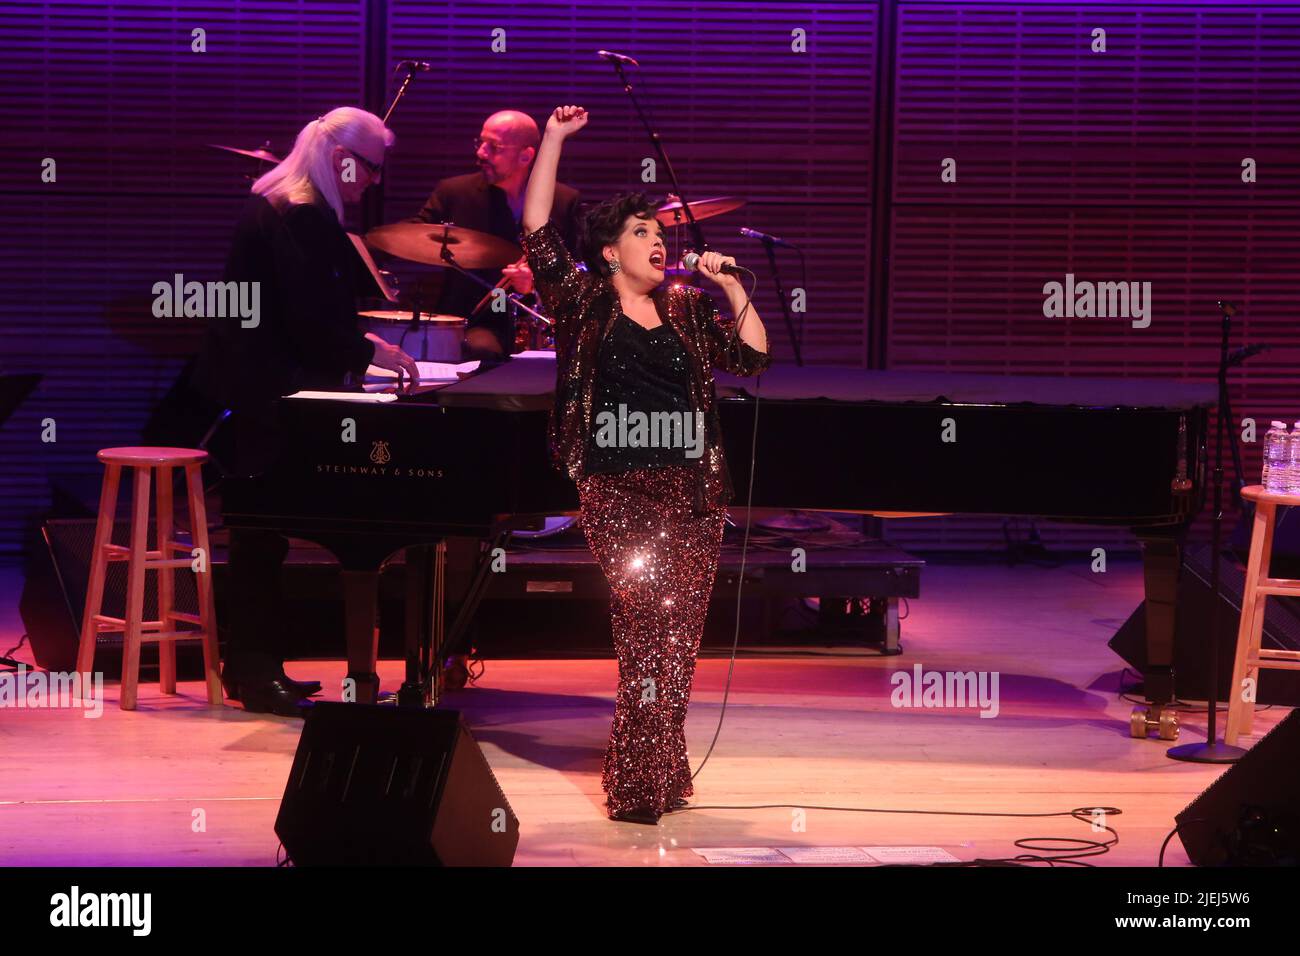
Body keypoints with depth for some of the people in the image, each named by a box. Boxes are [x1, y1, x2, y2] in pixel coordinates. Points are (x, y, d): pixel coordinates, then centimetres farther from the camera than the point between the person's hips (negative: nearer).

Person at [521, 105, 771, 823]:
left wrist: (734, 288, 2)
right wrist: (554, 138, -5)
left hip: (692, 489, 4)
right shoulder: (583, 303, 5)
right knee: (646, 632, -13)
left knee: (679, 637, 4)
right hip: (618, 490, -4)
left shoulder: (687, 310, 16)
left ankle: (666, 776, 15)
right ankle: (637, 788, -9)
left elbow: (754, 358, 11)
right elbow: (537, 230, -4)